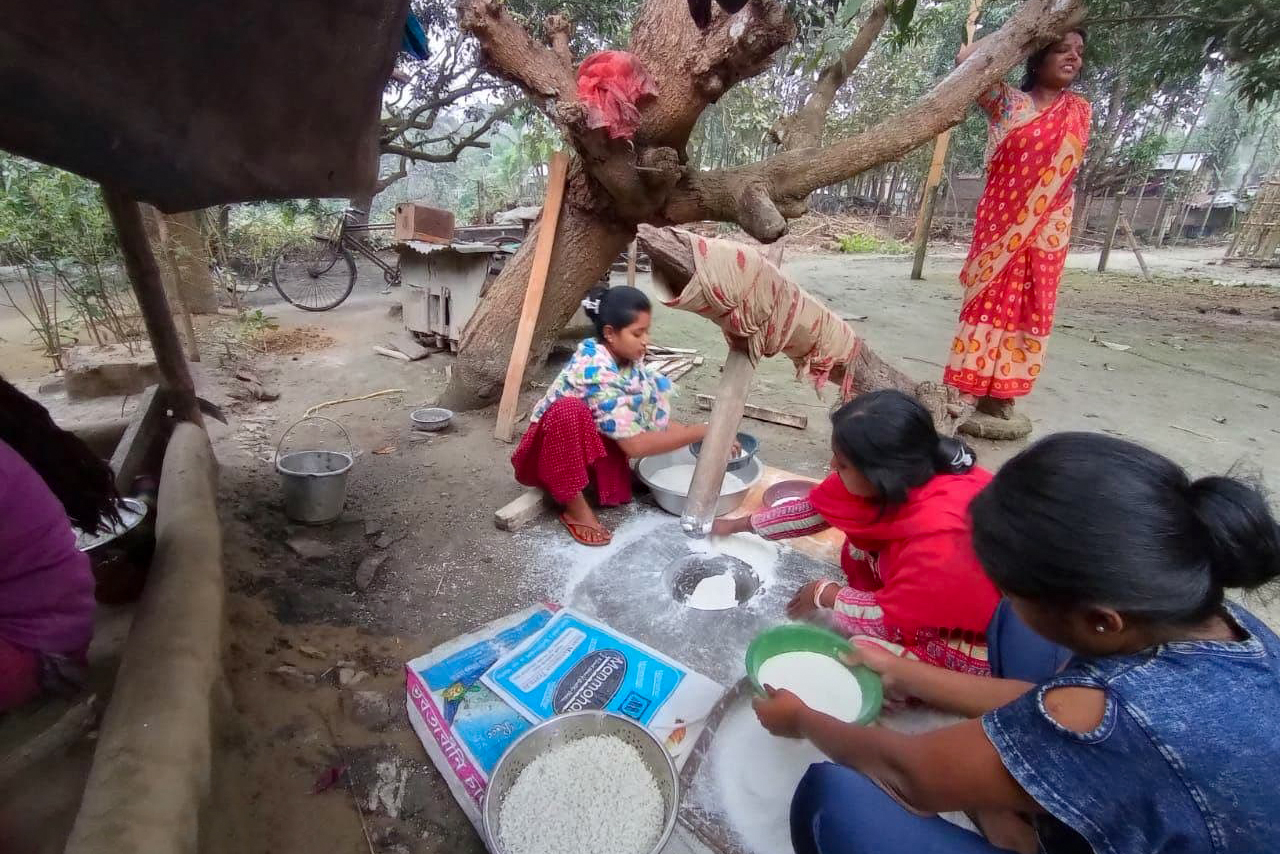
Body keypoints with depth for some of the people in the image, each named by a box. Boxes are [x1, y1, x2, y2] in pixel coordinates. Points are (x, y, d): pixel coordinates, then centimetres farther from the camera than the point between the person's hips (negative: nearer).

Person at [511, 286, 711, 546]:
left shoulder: (626, 358, -8)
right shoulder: (595, 372, -32)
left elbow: (653, 416, 1)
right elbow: (635, 445, -33)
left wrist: (689, 431, -14)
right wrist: (700, 432, -28)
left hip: (589, 448, 7)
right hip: (549, 454, -7)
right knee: (569, 409, -39)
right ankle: (575, 508, -21)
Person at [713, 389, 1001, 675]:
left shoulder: (938, 533, -40)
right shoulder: (899, 478, -17)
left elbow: (894, 619, -26)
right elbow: (817, 508, -4)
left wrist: (825, 595, -10)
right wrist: (738, 524, 3)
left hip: (970, 637, -7)